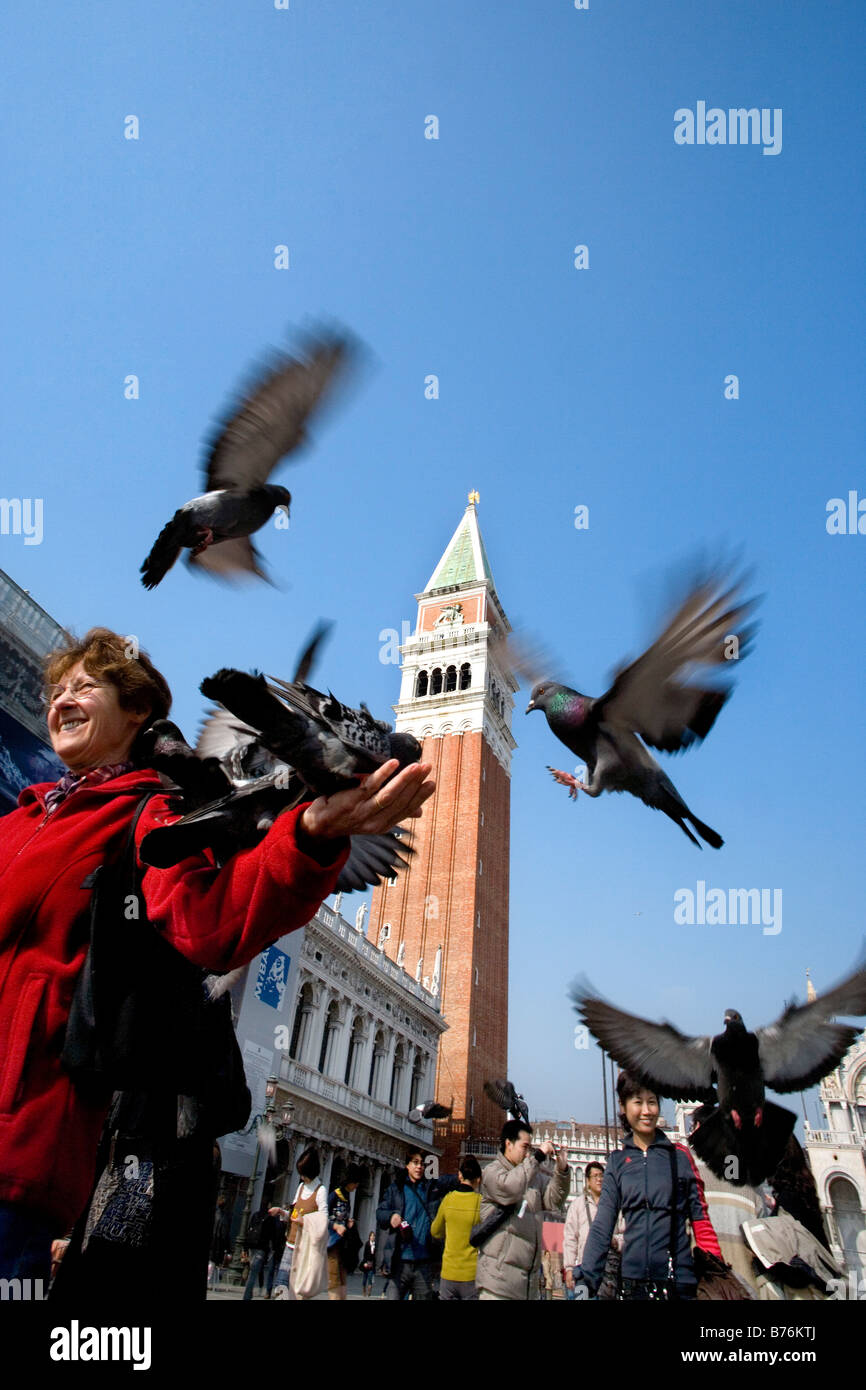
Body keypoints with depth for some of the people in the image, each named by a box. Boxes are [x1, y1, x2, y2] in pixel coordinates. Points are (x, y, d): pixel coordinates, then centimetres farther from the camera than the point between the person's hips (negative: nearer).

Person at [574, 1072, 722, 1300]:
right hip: (633, 1280, 1)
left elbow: (701, 1219, 2)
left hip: (680, 1281, -1)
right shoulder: (617, 1162, 5)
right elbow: (602, 1225, 2)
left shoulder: (680, 1156, 1)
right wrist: (584, 1280, -6)